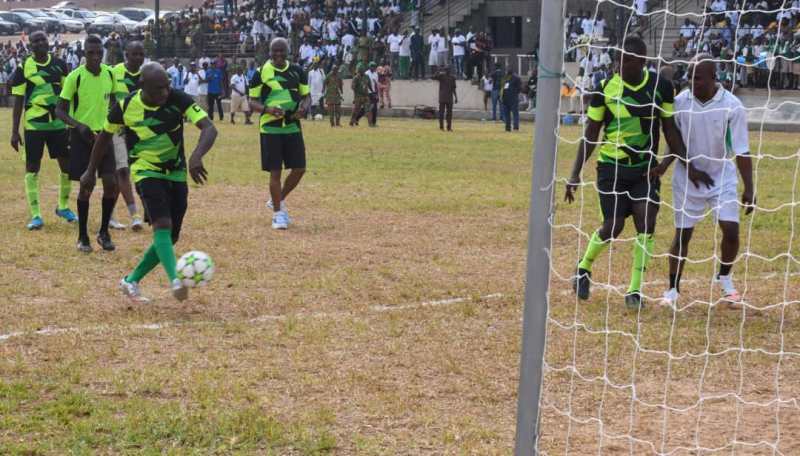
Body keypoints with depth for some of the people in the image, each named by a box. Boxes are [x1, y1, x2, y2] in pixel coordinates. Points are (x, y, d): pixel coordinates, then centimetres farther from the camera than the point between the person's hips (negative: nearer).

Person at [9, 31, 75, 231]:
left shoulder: (59, 64, 5)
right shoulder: (24, 68, -4)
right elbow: (18, 101, -2)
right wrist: (14, 131, -4)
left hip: (59, 123, 3)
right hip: (33, 124, -3)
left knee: (67, 164, 7)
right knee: (32, 167, -1)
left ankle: (63, 206, 28)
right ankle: (35, 215, 4)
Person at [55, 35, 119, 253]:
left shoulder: (109, 73, 0)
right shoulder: (75, 77, -13)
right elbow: (60, 110, -11)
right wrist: (79, 125, -25)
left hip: (103, 134, 4)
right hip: (82, 136, -4)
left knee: (112, 184, -4)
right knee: (86, 186, -2)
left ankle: (104, 232, 14)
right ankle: (83, 237, 14)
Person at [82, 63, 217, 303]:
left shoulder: (179, 100, -16)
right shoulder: (125, 106, -14)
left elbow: (209, 128, -27)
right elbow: (105, 136, 4)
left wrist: (196, 156, -45)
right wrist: (91, 172, 11)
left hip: (176, 174, 3)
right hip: (147, 172, -3)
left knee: (171, 236, 6)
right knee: (163, 225, -26)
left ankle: (131, 281, 22)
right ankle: (175, 281, -40)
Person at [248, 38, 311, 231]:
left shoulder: (298, 71, 6)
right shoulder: (261, 72, -3)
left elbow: (306, 95, 13)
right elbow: (253, 101, -1)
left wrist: (304, 107, -10)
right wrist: (267, 109, -21)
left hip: (293, 126, 4)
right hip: (271, 128, -4)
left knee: (299, 169, 3)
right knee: (275, 171, -2)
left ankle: (278, 201, 26)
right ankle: (278, 213, 9)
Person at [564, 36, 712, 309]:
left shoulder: (660, 87, -1)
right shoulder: (605, 88, -5)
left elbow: (670, 130, 7)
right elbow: (590, 134, 0)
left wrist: (689, 167, 3)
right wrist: (575, 174, -4)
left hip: (646, 168, 2)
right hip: (611, 166, -2)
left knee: (646, 224, -10)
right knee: (613, 226, -5)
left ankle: (634, 291, 0)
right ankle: (584, 267, 24)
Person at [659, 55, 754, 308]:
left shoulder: (732, 106, -15)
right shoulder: (680, 102, -10)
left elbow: (742, 152, -13)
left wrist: (749, 189, -14)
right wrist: (664, 164, -12)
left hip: (722, 178, -1)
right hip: (687, 178, 1)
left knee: (731, 230, -9)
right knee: (682, 234, 2)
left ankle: (725, 278, 19)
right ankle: (673, 289, 17)